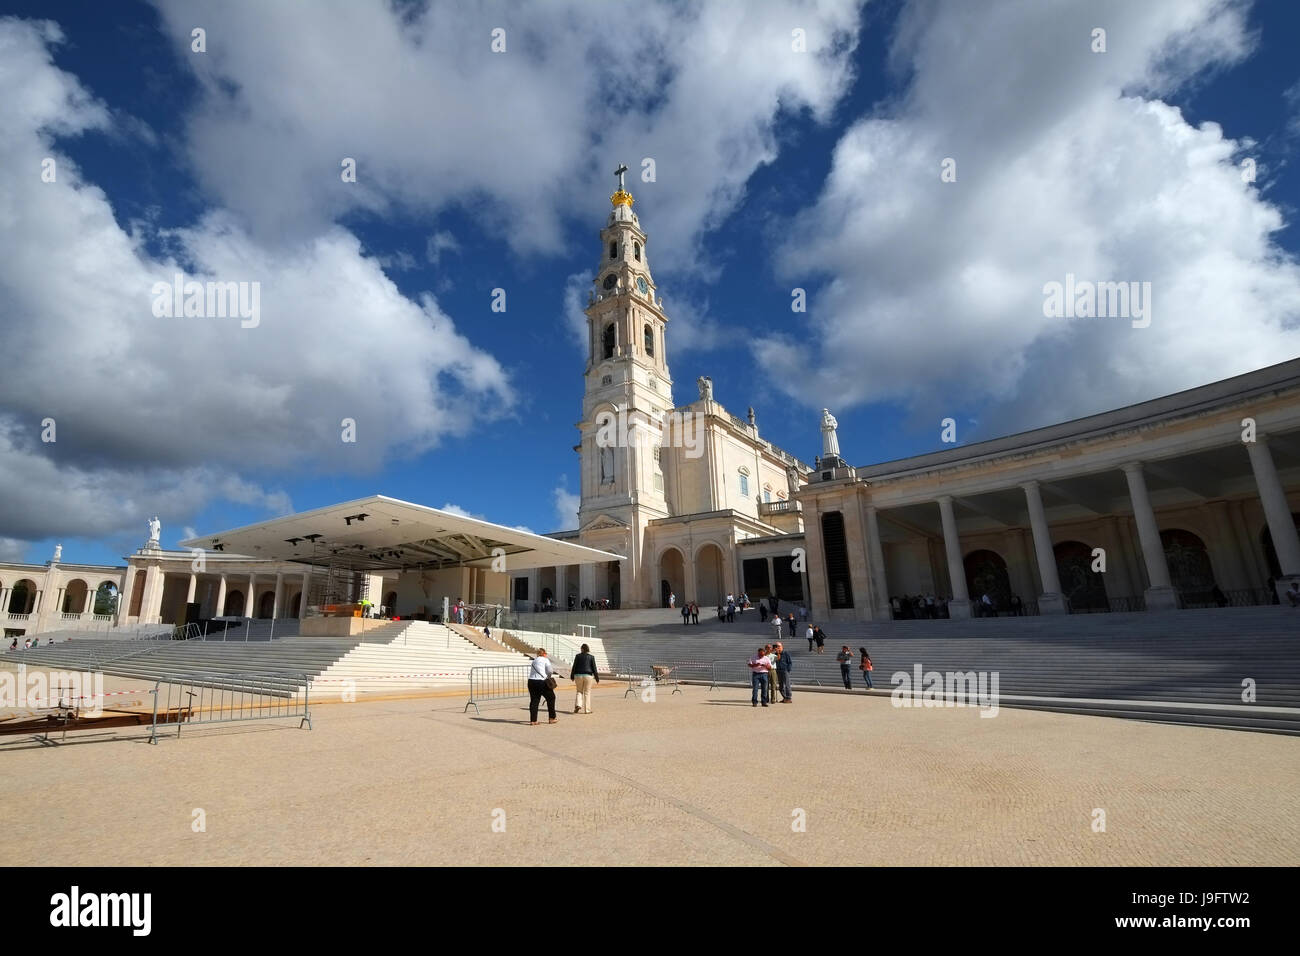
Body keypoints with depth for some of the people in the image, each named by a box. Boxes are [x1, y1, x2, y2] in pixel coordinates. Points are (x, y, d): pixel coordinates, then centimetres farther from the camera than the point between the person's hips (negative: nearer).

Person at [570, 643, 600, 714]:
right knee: (587, 692, 7)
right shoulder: (591, 657, 0)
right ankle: (587, 709, 6)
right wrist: (597, 678, 6)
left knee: (579, 691, 17)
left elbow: (574, 667, 3)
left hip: (578, 675, 1)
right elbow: (594, 668, -1)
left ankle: (578, 705, -4)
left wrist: (572, 676, 13)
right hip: (588, 676, -1)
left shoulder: (578, 656, 2)